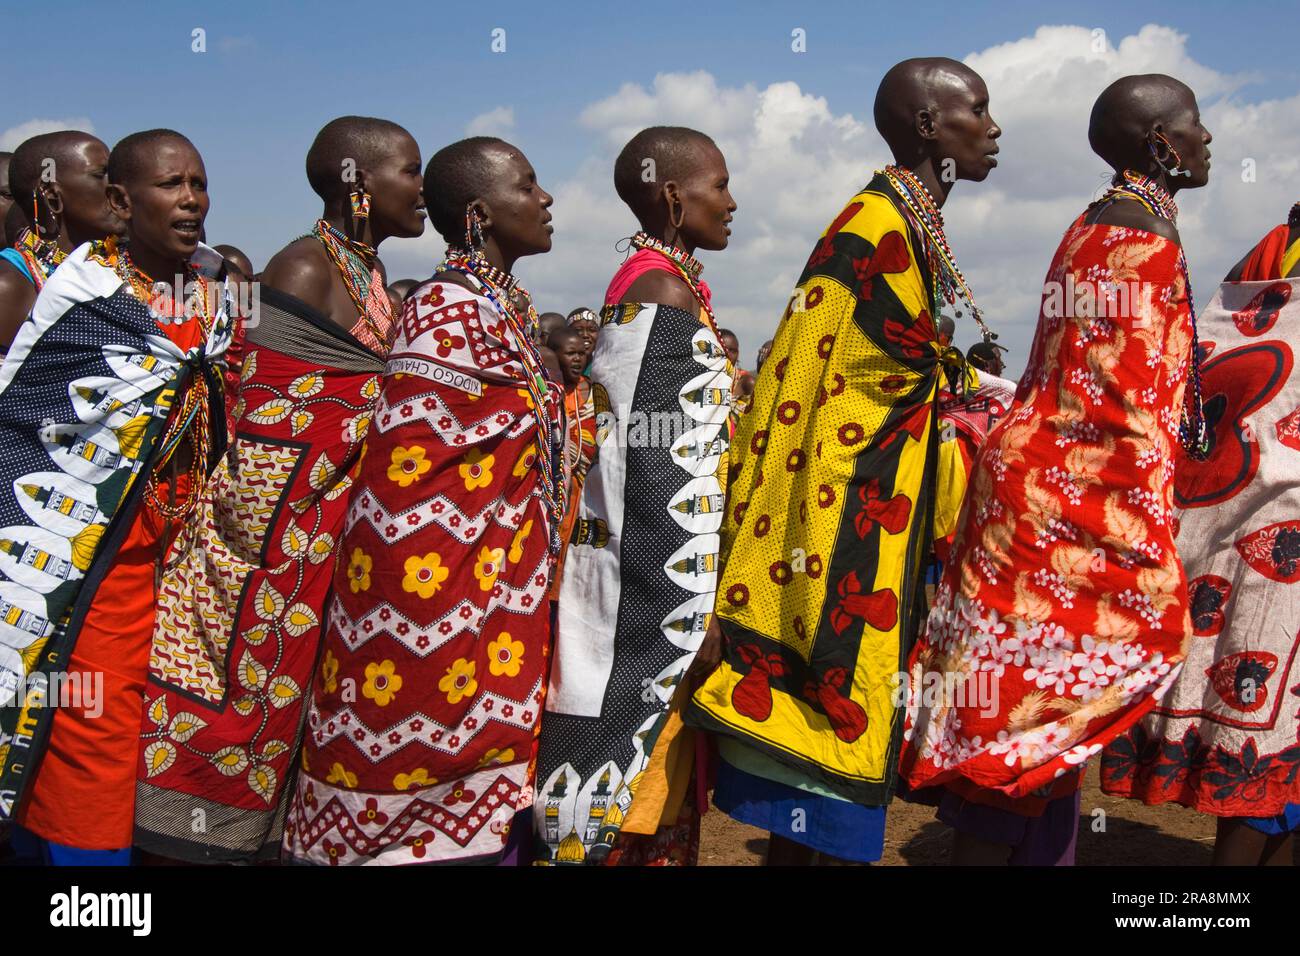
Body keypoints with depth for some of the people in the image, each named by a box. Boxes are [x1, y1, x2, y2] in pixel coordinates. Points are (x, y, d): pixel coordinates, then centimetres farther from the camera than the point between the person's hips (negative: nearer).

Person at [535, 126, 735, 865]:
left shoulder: (651, 284, 16)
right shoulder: (666, 291, -15)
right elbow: (666, 471, -21)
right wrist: (694, 617, -20)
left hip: (635, 571, 10)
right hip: (651, 590, -10)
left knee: (662, 789, 16)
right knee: (638, 785, -1)